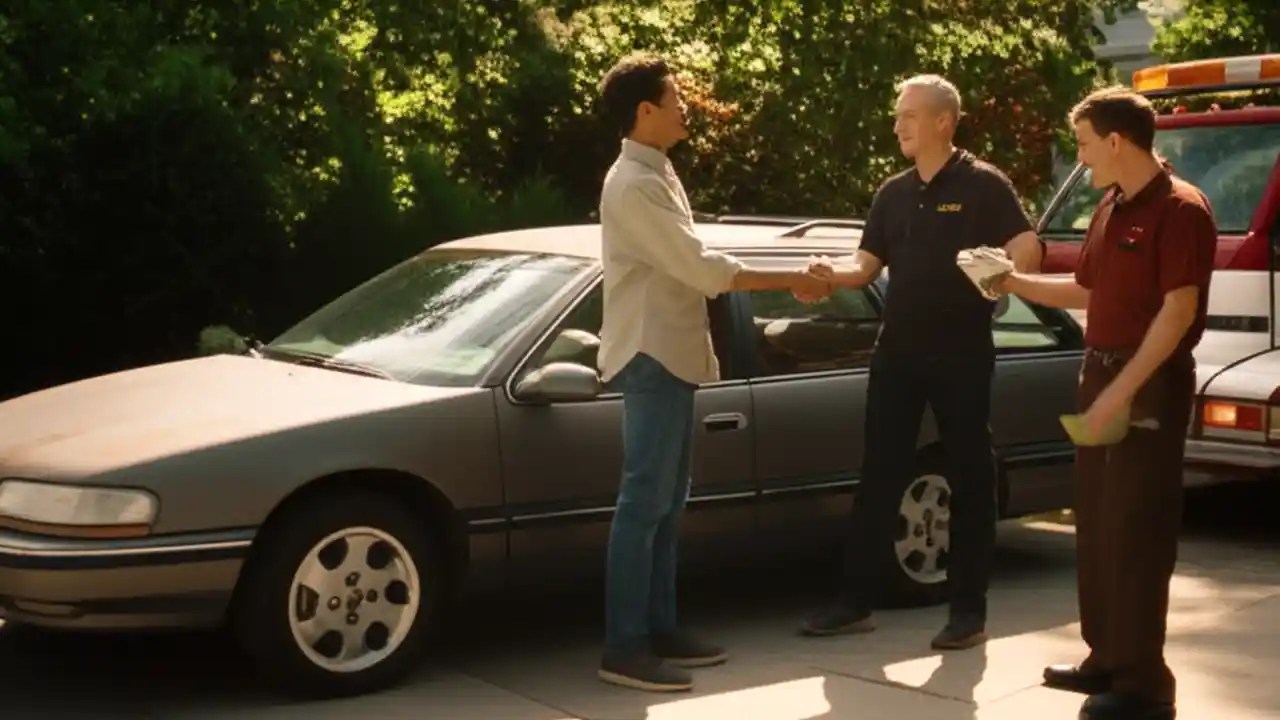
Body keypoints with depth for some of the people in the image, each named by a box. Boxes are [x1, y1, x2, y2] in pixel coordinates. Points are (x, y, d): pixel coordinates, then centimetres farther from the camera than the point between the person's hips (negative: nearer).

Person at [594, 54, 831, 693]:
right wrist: (790, 279, -13)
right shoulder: (633, 183, -17)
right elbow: (700, 268, -20)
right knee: (643, 503, -9)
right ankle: (624, 649, -7)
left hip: (673, 355, 10)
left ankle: (660, 629, 20)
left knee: (665, 502, 13)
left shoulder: (656, 175, 16)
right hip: (650, 357, -10)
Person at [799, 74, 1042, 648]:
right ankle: (856, 601, 14)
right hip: (897, 351, 6)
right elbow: (867, 265, 11)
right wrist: (829, 273, -10)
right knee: (879, 476, 7)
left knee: (969, 478, 3)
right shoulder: (892, 194, 12)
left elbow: (1027, 254, -12)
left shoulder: (983, 186, -6)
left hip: (961, 353, -6)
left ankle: (968, 611, 10)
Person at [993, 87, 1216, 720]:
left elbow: (1179, 311, -20)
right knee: (1097, 526, 13)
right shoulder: (1109, 210, 13)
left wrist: (1123, 389, -24)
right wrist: (1013, 282, 15)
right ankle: (1107, 658, 24)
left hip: (1150, 384, -9)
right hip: (1101, 373, 9)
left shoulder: (1178, 208, -14)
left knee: (1137, 532, -6)